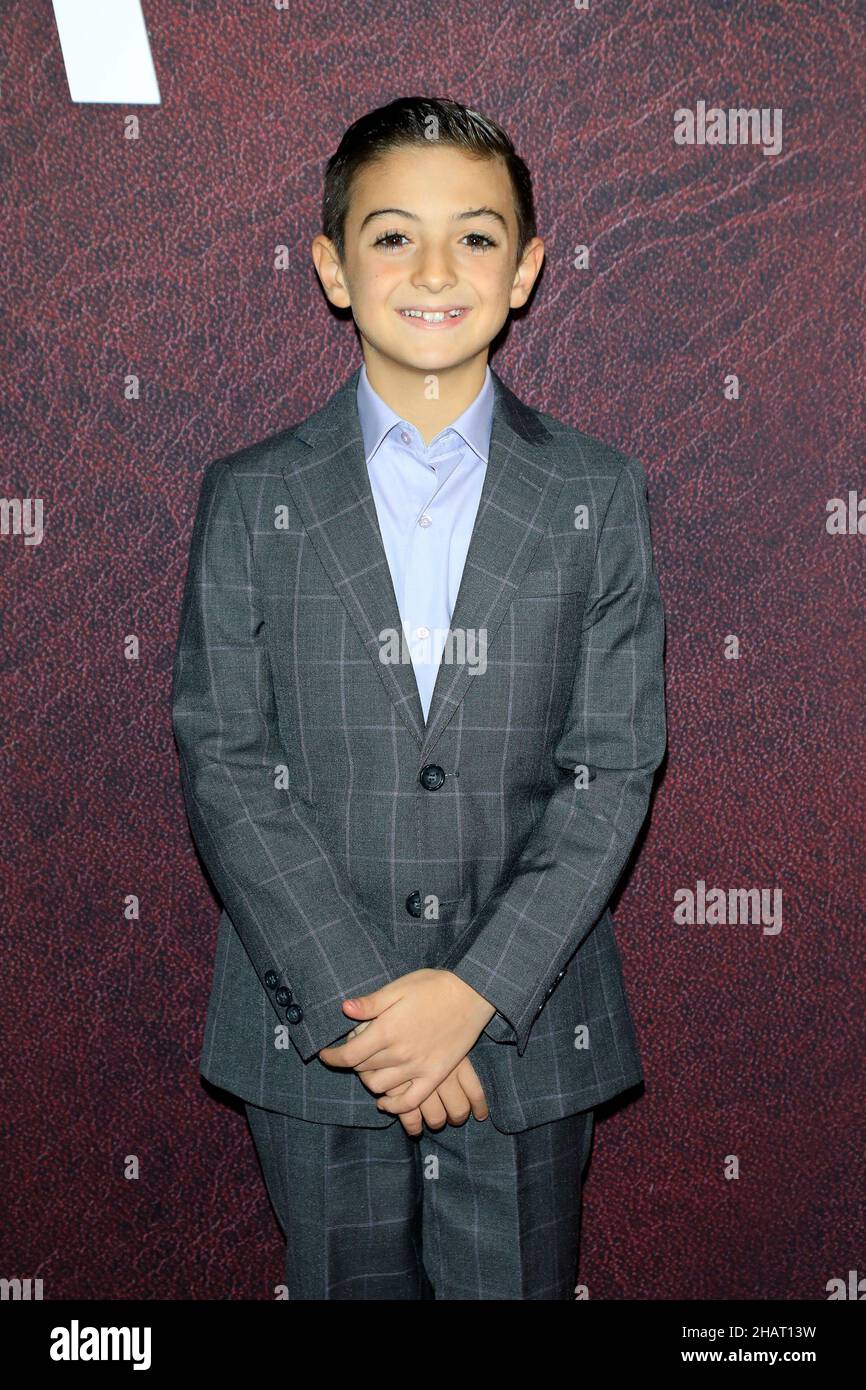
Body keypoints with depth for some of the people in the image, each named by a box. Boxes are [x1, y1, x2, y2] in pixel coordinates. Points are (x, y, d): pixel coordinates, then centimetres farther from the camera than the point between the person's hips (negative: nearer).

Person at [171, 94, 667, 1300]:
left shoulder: (599, 495, 0)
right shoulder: (250, 499, -1)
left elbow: (614, 769, -4)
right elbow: (224, 768, -6)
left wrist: (476, 992, -14)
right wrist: (356, 1001, -15)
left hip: (529, 1031, 0)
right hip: (314, 1036, 0)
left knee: (519, 1286, 13)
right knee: (347, 1286, 15)